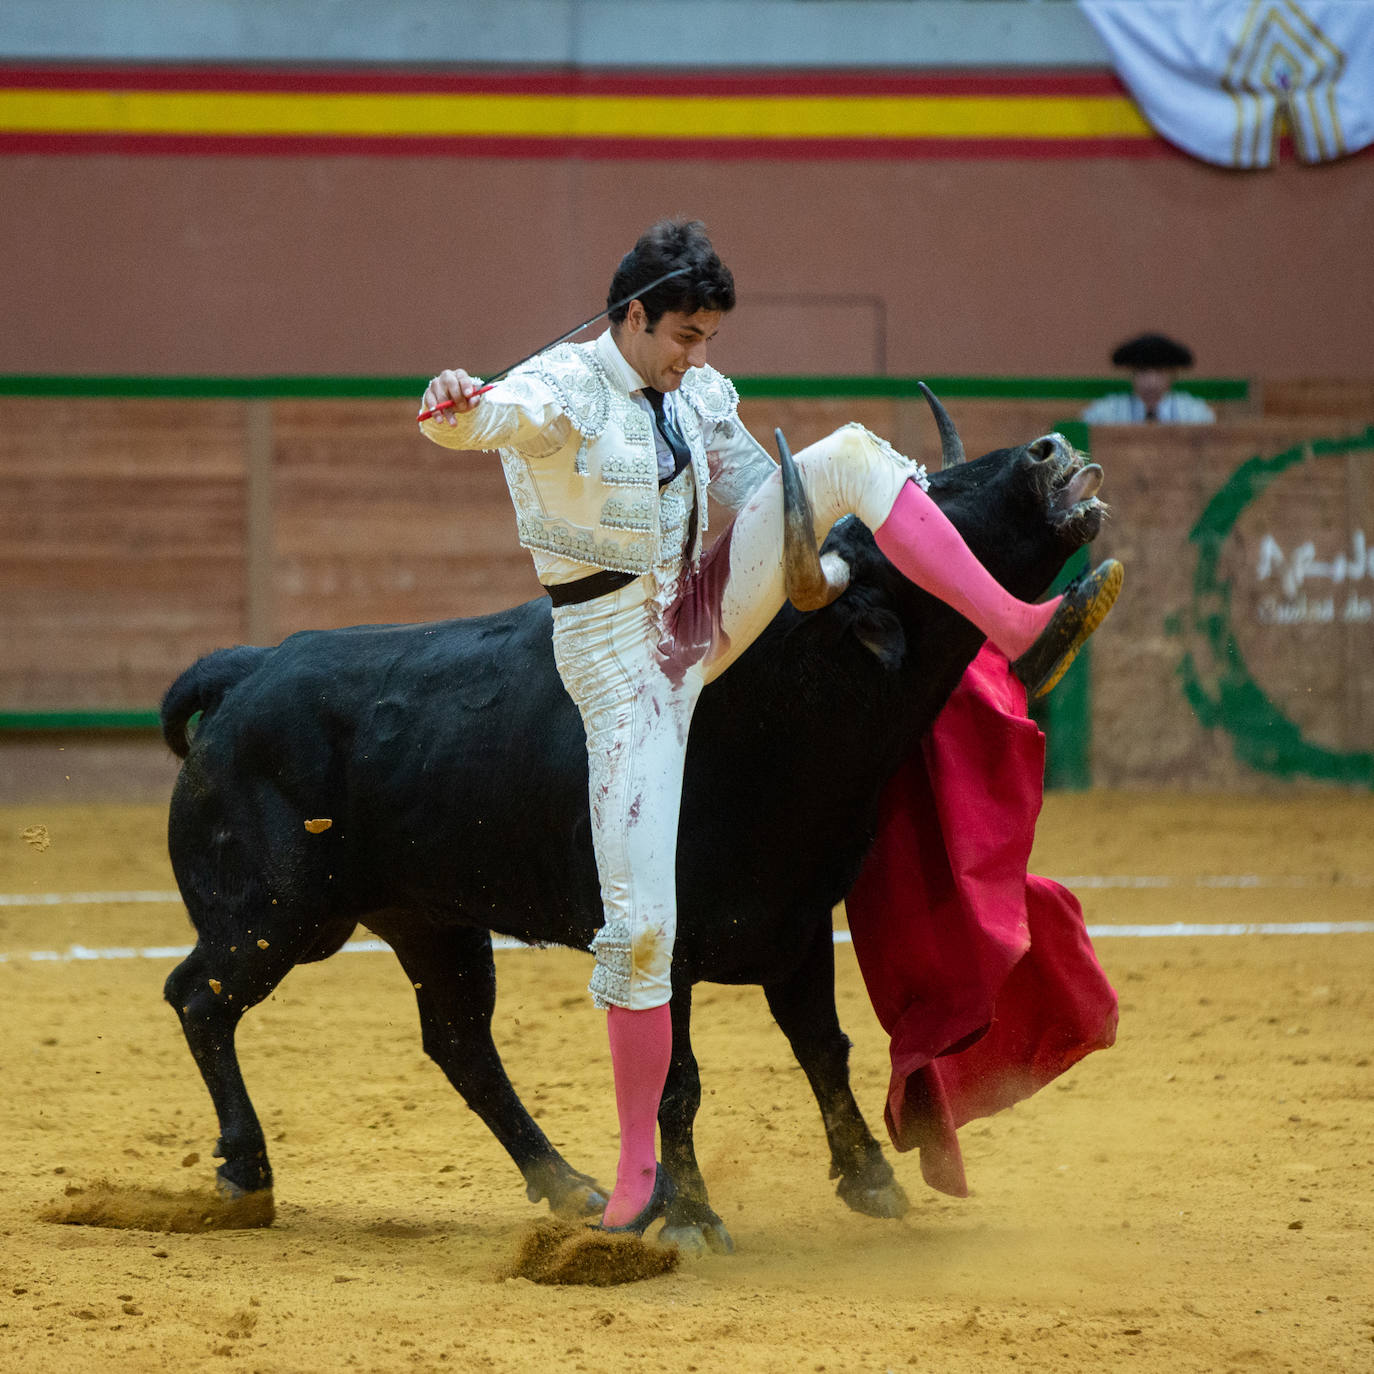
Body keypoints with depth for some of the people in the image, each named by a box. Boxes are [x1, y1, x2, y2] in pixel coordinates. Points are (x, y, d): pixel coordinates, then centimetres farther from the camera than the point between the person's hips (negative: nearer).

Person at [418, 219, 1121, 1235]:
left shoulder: (697, 395, 4)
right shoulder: (563, 391, -18)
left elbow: (769, 499, 17)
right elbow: (489, 419, -40)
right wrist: (456, 407, -63)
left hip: (702, 617, 6)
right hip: (621, 664, -6)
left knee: (848, 457, -11)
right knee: (641, 925, -12)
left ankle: (1017, 631, -22)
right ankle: (640, 1171, 0)